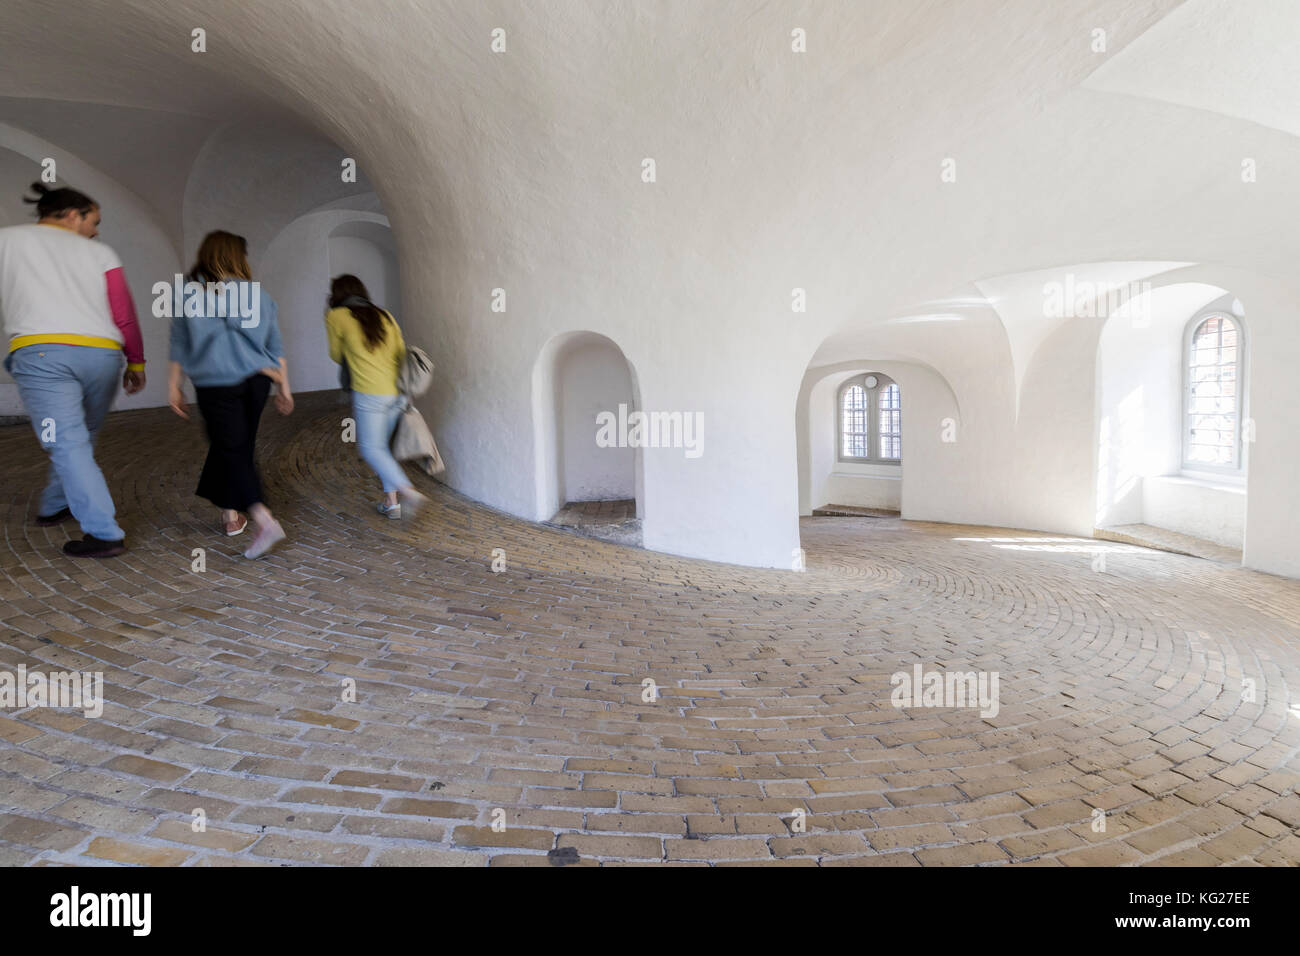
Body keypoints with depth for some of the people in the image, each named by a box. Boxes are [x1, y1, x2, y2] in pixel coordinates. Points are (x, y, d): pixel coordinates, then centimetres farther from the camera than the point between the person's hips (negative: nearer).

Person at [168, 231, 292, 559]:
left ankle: (265, 520, -19)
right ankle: (230, 512, 28)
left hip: (216, 384, -2)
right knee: (239, 448, 16)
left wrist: (174, 386, 11)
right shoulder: (257, 293, 4)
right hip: (256, 380, 3)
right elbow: (276, 347, 4)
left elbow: (179, 347, 4)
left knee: (232, 452, -3)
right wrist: (284, 387, 9)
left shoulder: (188, 295, 0)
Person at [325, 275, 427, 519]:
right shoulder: (384, 316, 16)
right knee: (382, 445, 16)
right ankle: (391, 501, 15)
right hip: (396, 390, 6)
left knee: (371, 448, 2)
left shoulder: (336, 317, 3)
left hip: (370, 393, -6)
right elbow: (401, 353, 14)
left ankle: (408, 492, -13)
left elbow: (337, 355, 14)